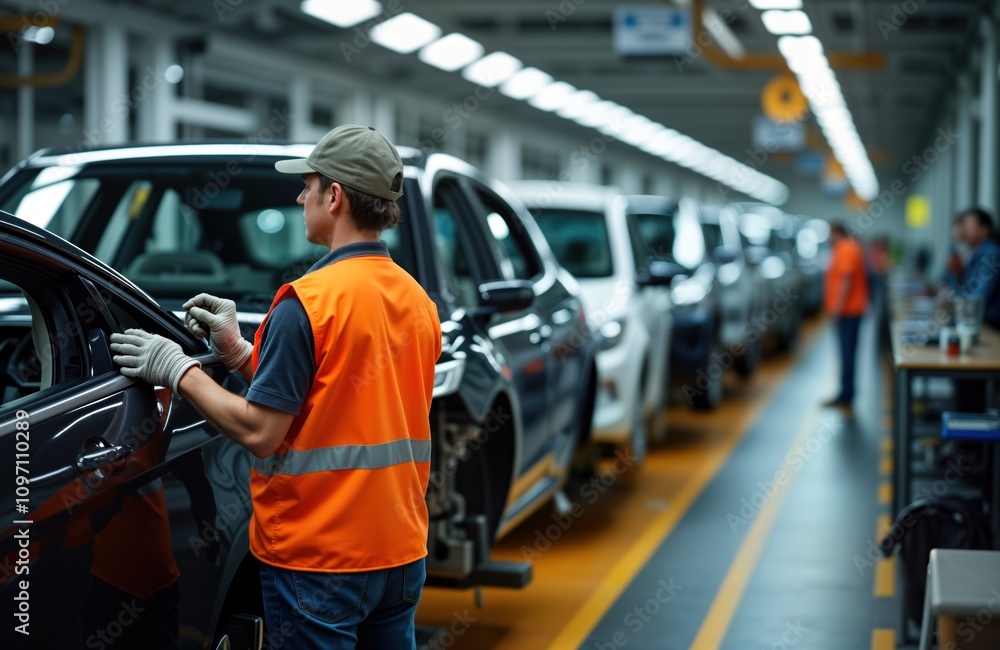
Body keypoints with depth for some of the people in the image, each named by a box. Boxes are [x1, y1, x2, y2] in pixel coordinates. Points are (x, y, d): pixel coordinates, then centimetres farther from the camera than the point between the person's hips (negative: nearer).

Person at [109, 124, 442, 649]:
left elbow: (260, 433, -17)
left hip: (316, 561, -7)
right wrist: (238, 352, 12)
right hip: (403, 553, 7)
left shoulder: (307, 301, -17)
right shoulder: (419, 301, 7)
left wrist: (177, 369, -5)